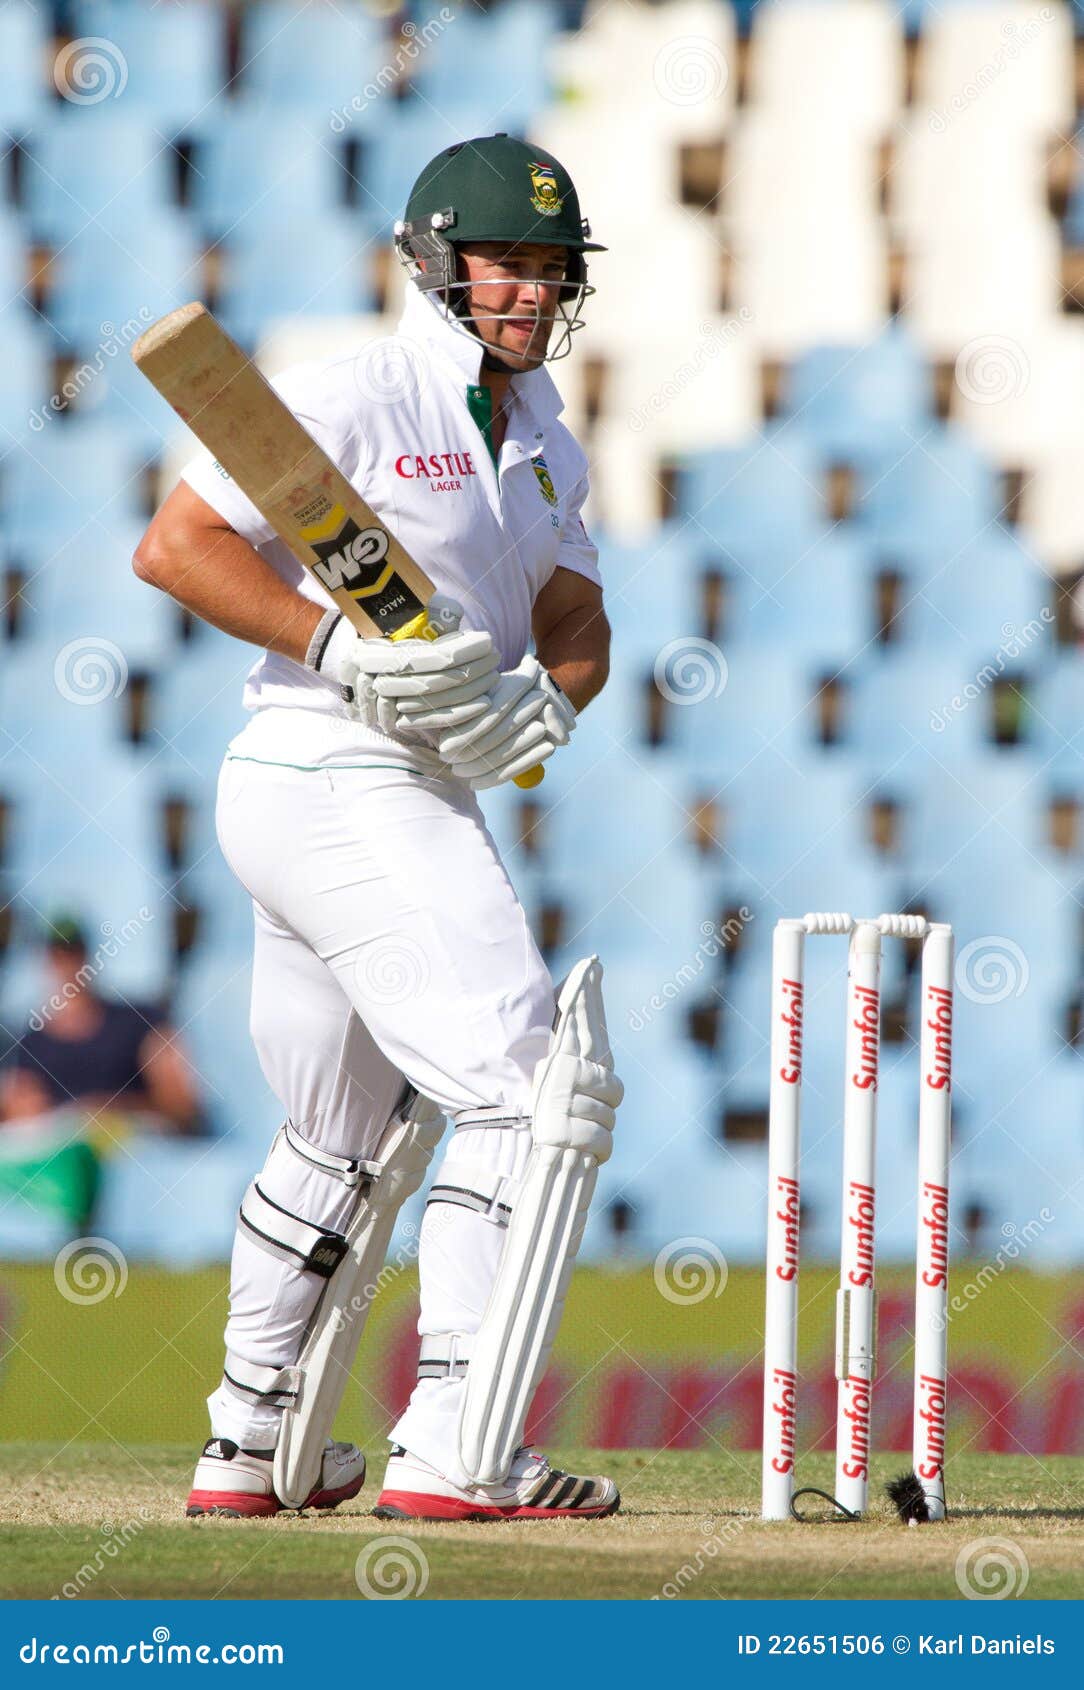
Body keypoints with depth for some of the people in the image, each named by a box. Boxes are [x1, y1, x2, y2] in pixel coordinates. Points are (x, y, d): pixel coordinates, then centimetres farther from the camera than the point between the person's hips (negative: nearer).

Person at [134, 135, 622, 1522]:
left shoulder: (539, 443, 15)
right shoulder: (354, 402, -12)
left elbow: (578, 626, 13)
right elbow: (174, 545, -16)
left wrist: (544, 704, -10)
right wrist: (338, 645, -25)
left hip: (414, 803, 10)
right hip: (338, 785, -10)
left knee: (350, 1140, 22)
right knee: (536, 1090, -17)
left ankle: (251, 1451, 34)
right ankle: (454, 1459, -22)